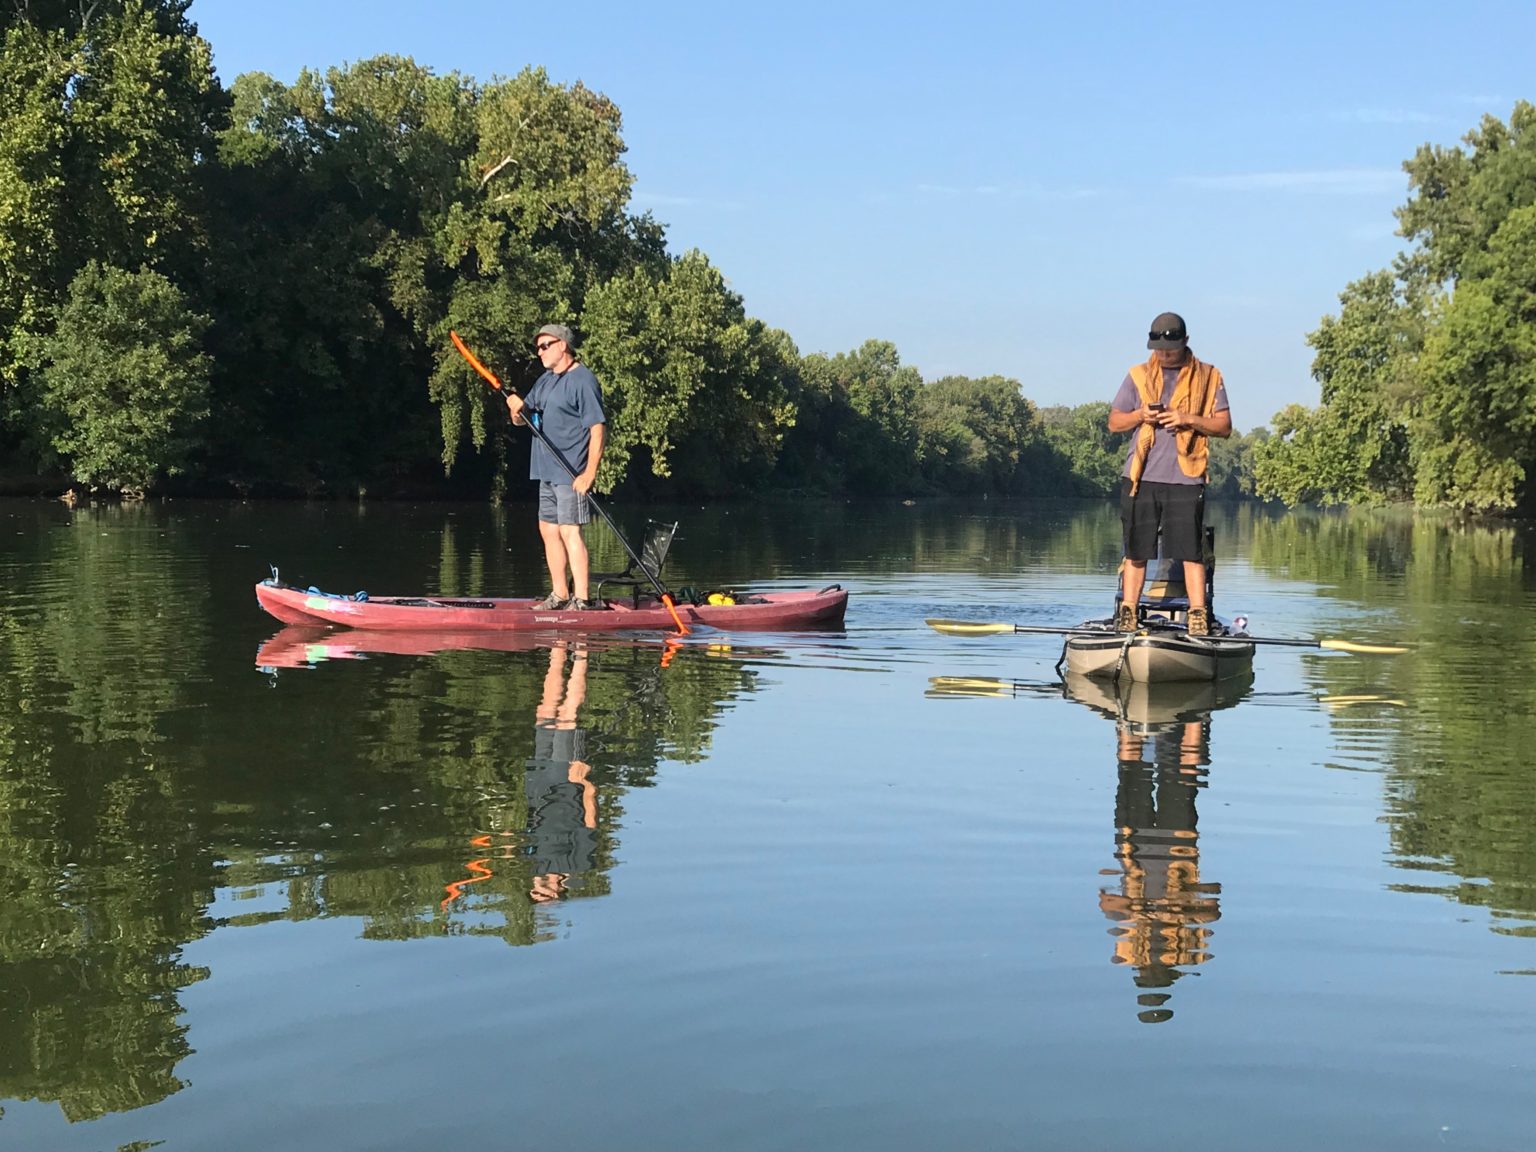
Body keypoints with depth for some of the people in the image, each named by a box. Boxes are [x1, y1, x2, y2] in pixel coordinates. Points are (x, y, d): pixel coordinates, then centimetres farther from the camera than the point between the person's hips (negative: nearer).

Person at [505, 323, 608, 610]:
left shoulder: (582, 380, -10)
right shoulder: (544, 381, 18)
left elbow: (598, 427, -16)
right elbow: (521, 419, 19)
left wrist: (590, 472, -22)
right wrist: (517, 409, -7)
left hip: (572, 473, -9)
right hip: (546, 470, 9)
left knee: (569, 531, -12)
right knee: (548, 530, 12)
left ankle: (581, 599, -11)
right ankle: (560, 594, 20)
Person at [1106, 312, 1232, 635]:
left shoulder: (1208, 377, 8)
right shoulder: (1138, 376, 13)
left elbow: (1224, 426, 4)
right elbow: (1114, 422, 14)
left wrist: (1188, 419, -12)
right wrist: (1140, 415, -6)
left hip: (1186, 478, -2)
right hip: (1141, 478, 2)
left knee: (1191, 549, -7)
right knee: (1136, 550, 5)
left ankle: (1198, 617, -5)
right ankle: (1127, 615, 11)